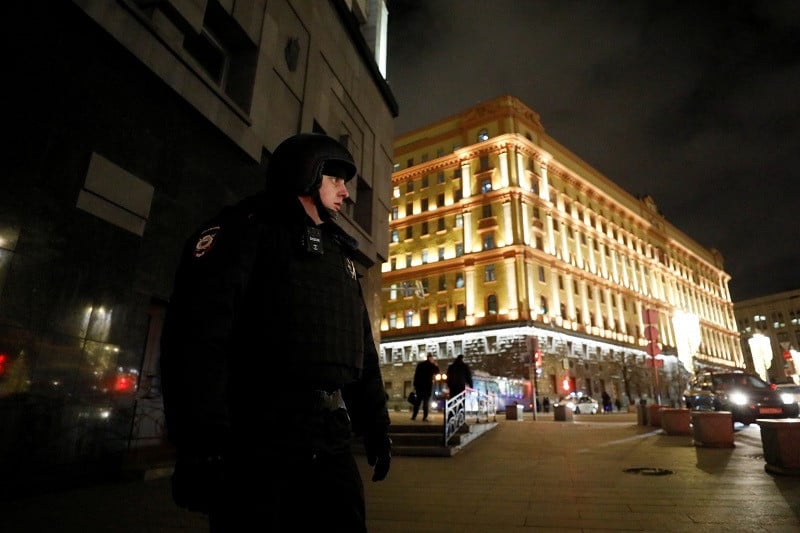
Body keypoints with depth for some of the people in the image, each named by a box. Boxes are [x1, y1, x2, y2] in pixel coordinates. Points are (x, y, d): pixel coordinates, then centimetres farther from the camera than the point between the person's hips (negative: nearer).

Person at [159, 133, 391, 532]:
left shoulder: (339, 252, 21)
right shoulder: (250, 226, -1)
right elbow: (198, 330, -15)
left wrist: (375, 421, 17)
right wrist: (200, 439, -22)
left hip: (331, 436, 7)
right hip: (260, 433, -7)